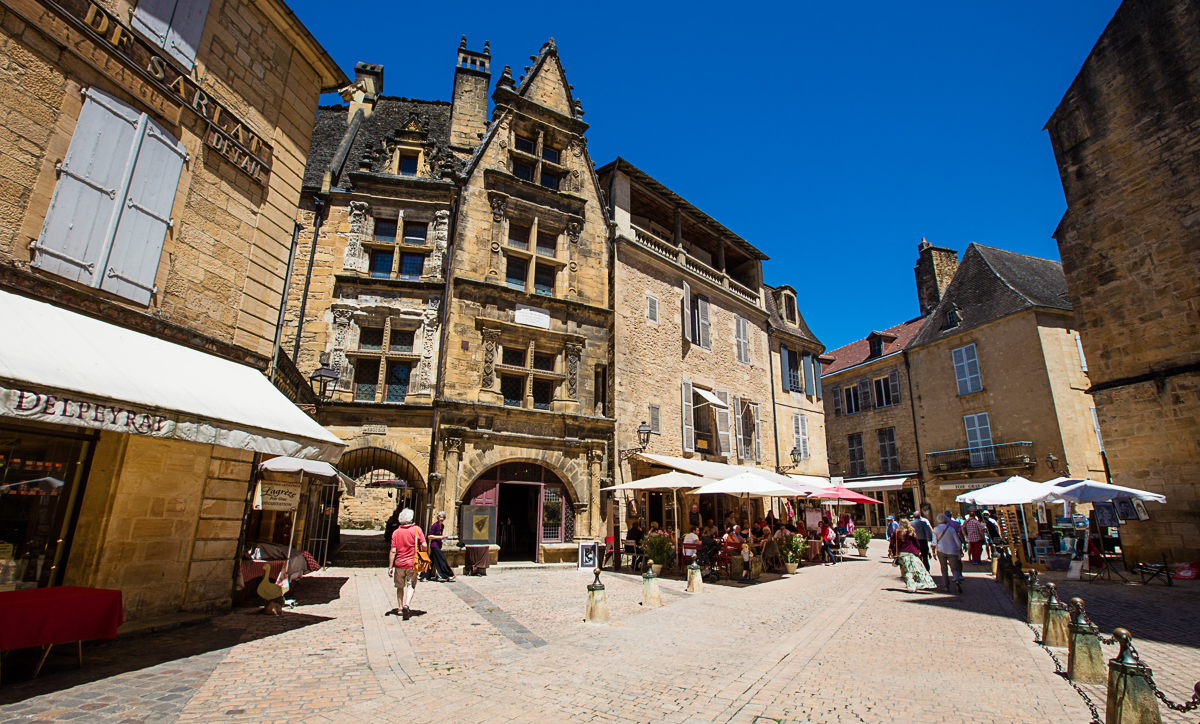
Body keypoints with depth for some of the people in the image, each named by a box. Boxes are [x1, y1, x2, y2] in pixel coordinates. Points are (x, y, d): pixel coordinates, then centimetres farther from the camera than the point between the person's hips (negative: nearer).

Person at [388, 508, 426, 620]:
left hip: (399, 564, 2)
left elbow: (393, 551, -5)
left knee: (400, 587, 18)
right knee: (411, 586, 6)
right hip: (412, 563, -2)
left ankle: (401, 608, 24)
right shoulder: (416, 529, -7)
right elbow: (424, 546, -8)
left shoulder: (396, 532, -2)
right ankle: (407, 605, -14)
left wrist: (390, 566, 0)